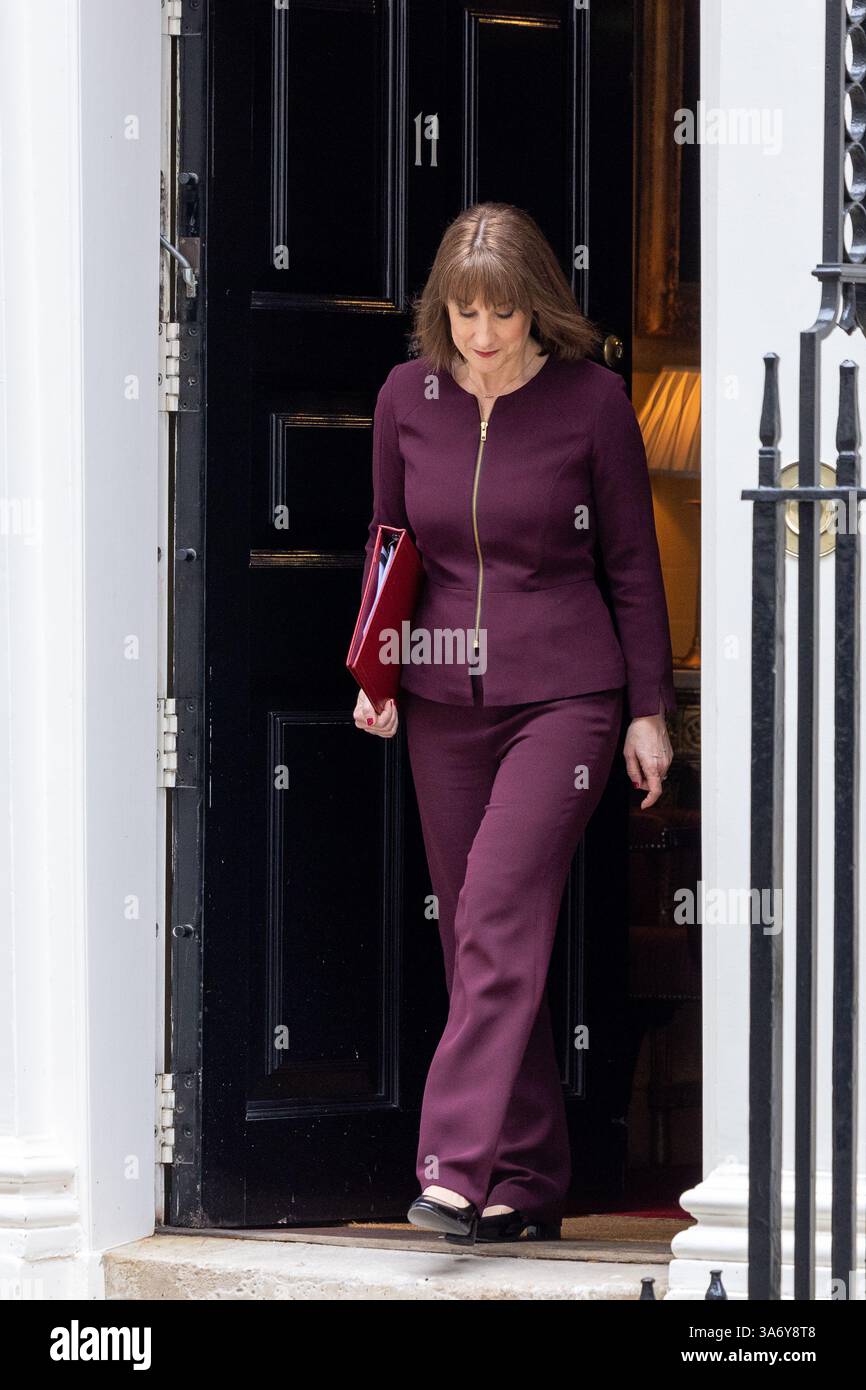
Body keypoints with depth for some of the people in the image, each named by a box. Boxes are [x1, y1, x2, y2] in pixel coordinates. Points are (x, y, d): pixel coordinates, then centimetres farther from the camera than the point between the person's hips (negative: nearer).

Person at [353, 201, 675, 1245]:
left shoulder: (592, 400, -4)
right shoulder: (408, 397, 5)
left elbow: (632, 564, 2)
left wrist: (648, 710, 2)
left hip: (563, 697, -4)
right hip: (444, 699, 4)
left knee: (500, 917, -17)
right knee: (473, 935, 5)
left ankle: (459, 1169, -23)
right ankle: (528, 1184, 11)